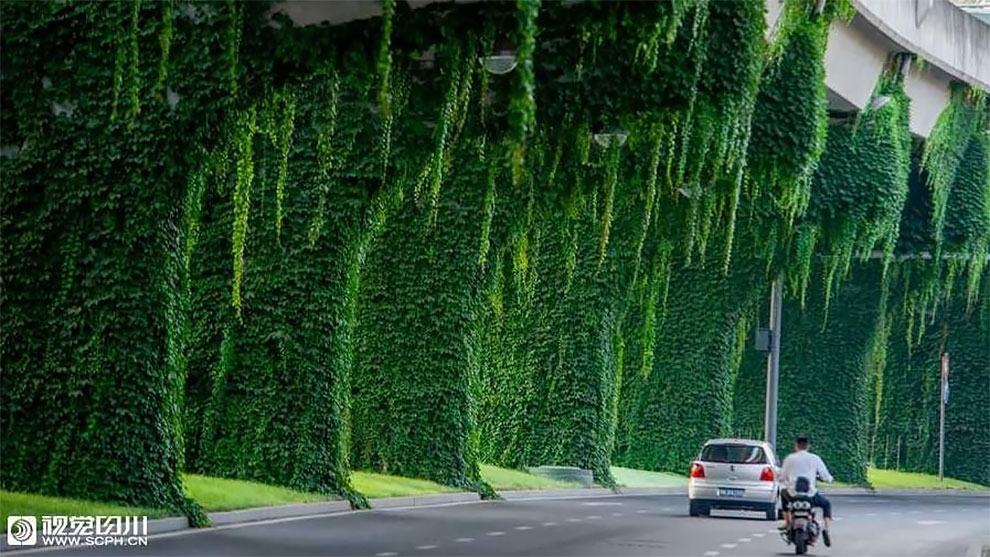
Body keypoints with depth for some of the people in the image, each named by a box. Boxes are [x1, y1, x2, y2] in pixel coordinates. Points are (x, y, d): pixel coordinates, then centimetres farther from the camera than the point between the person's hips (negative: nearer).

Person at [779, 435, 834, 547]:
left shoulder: (789, 458, 2)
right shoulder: (815, 458, 1)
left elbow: (782, 478, 7)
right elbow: (827, 478, 2)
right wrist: (818, 476, 26)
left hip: (792, 495, 1)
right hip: (810, 495, -1)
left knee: (783, 492, 36)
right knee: (827, 504, 27)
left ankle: (787, 522, 32)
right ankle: (826, 529, 3)